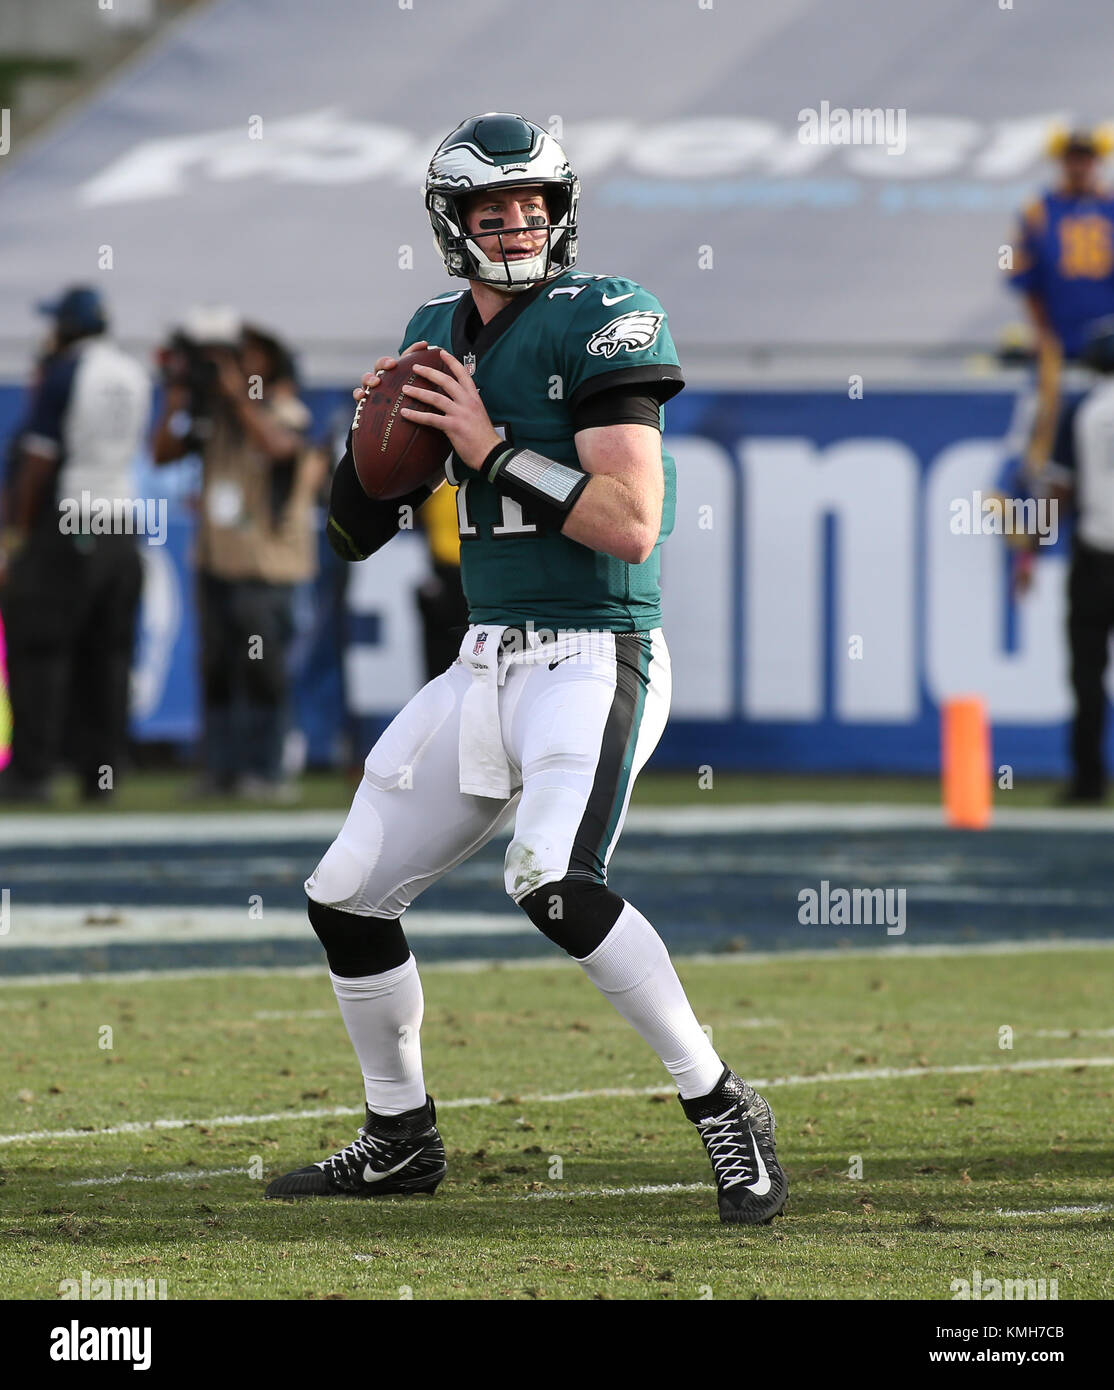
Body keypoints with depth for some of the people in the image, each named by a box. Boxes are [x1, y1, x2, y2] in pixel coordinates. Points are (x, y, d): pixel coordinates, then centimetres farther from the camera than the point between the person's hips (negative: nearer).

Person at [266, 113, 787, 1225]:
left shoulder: (599, 321, -10)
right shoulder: (439, 336, 12)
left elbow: (632, 525, -20)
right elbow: (354, 536, 16)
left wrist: (492, 447, -18)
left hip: (594, 655, -8)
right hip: (486, 664, 8)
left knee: (554, 883, -30)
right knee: (345, 896, 11)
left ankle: (723, 1111, -18)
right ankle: (399, 1141, 29)